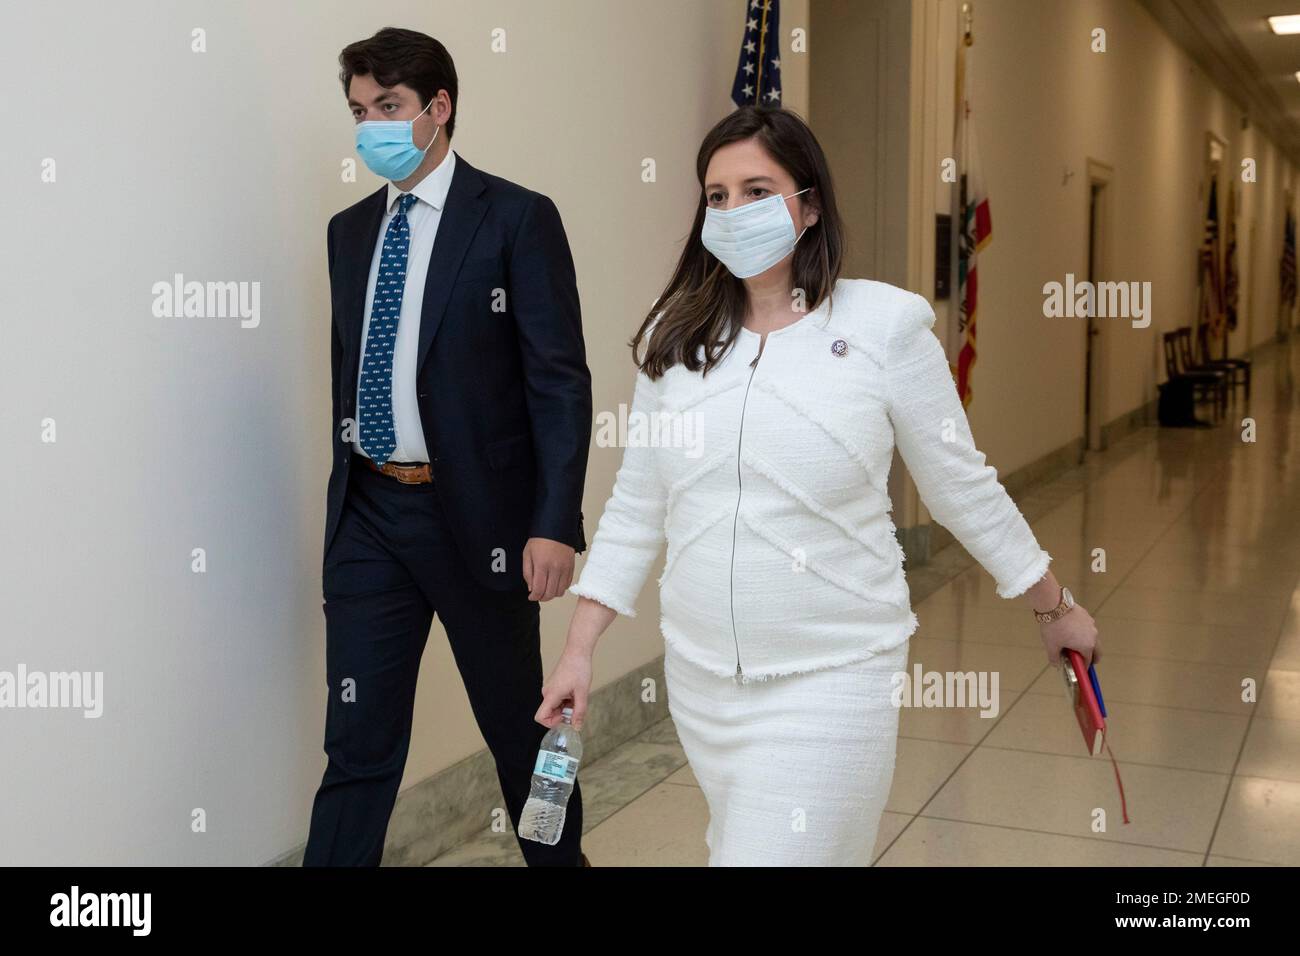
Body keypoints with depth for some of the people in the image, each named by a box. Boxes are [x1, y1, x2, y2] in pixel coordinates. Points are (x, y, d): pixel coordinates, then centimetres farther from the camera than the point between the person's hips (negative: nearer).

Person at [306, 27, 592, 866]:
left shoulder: (518, 219, -7)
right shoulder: (350, 230, 10)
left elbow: (561, 380, -12)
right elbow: (349, 372, 15)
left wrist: (555, 522, -18)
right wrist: (347, 497, 14)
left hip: (478, 513, -4)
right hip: (369, 515, 4)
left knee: (519, 719, 13)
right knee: (358, 735, 6)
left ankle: (561, 855, 37)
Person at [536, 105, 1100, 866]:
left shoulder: (884, 324, -9)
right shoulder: (675, 337, 2)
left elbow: (964, 488, 1)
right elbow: (637, 508, 7)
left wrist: (1058, 609, 9)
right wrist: (580, 649, 4)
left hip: (833, 680, -4)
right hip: (699, 677, 5)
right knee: (741, 843, 20)